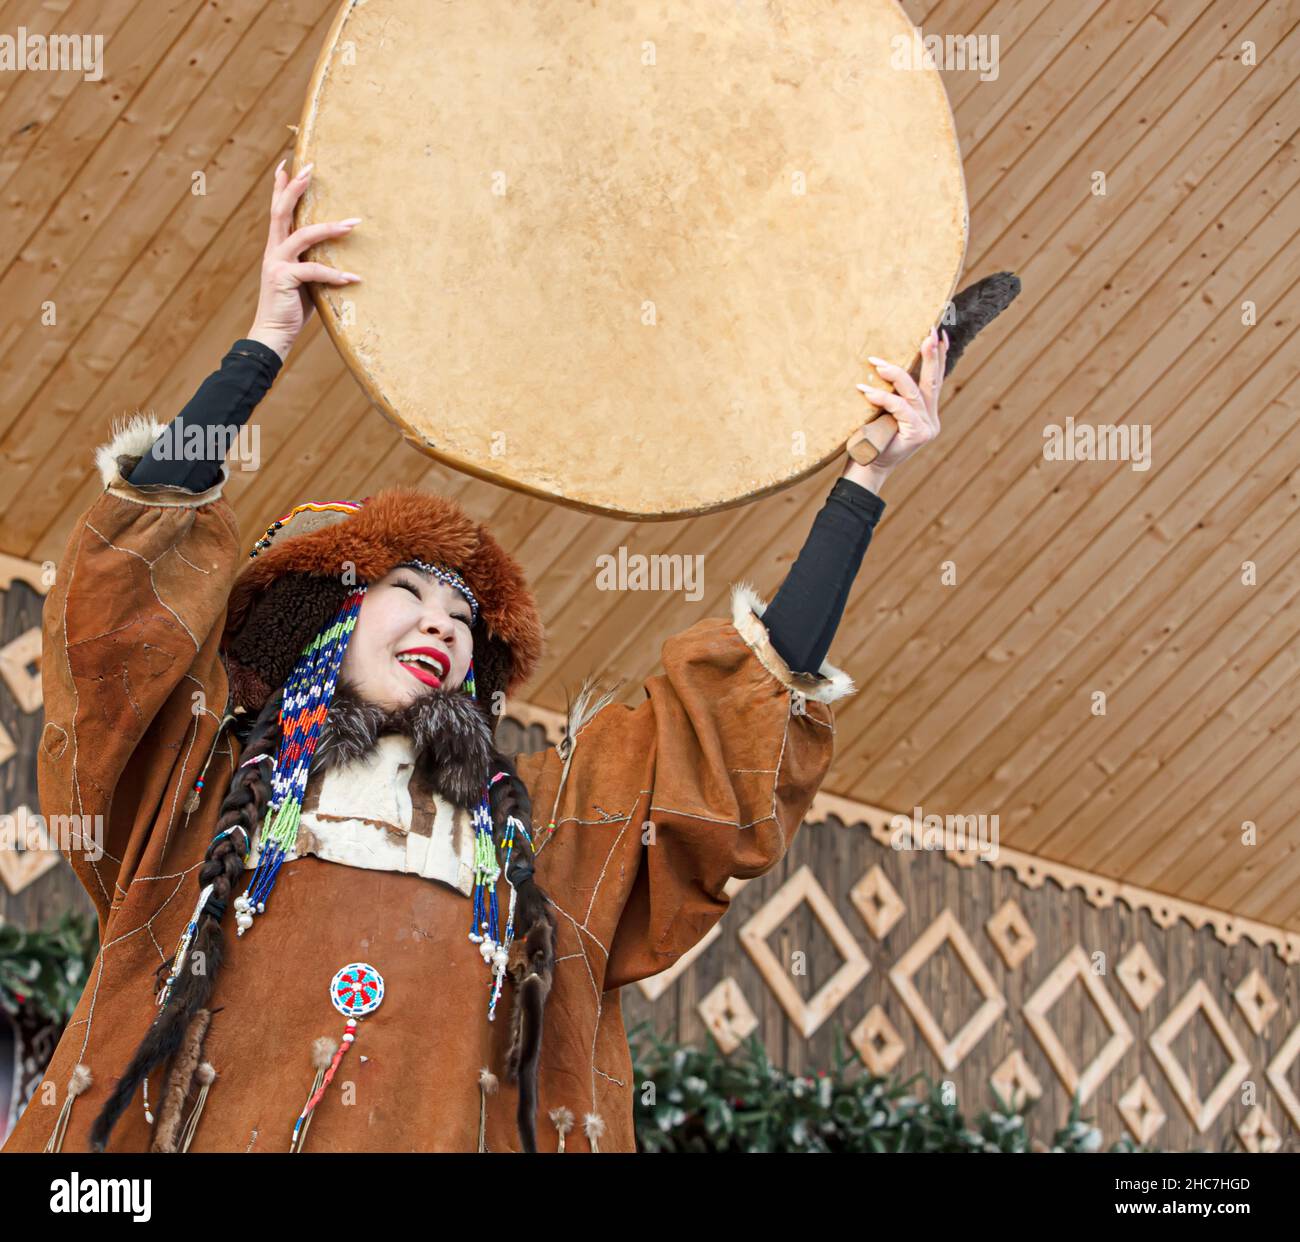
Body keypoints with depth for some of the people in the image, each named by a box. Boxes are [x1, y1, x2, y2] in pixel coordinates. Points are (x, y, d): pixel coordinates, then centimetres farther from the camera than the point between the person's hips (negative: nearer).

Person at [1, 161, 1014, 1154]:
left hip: (458, 1135, 2)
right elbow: (139, 567, 5)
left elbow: (761, 696, 21)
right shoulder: (202, 779, 17)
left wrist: (865, 481, 18)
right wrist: (266, 343, 4)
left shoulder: (546, 819, 23)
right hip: (199, 1139, -2)